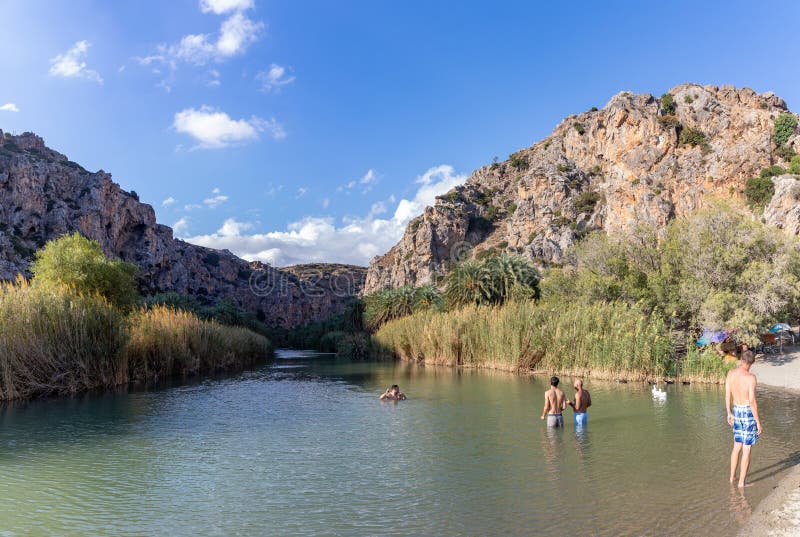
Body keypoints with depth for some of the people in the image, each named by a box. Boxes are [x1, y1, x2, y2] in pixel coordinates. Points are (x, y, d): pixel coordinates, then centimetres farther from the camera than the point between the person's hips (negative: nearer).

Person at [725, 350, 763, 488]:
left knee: (737, 445, 19)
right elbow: (752, 402, -20)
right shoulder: (750, 377, -19)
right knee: (746, 448, 3)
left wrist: (729, 413, 19)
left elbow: (727, 395, 7)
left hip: (737, 411, 6)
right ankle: (741, 482, 9)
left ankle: (732, 476, 28)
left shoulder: (730, 373, 0)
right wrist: (759, 423, -13)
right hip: (749, 412, -6)